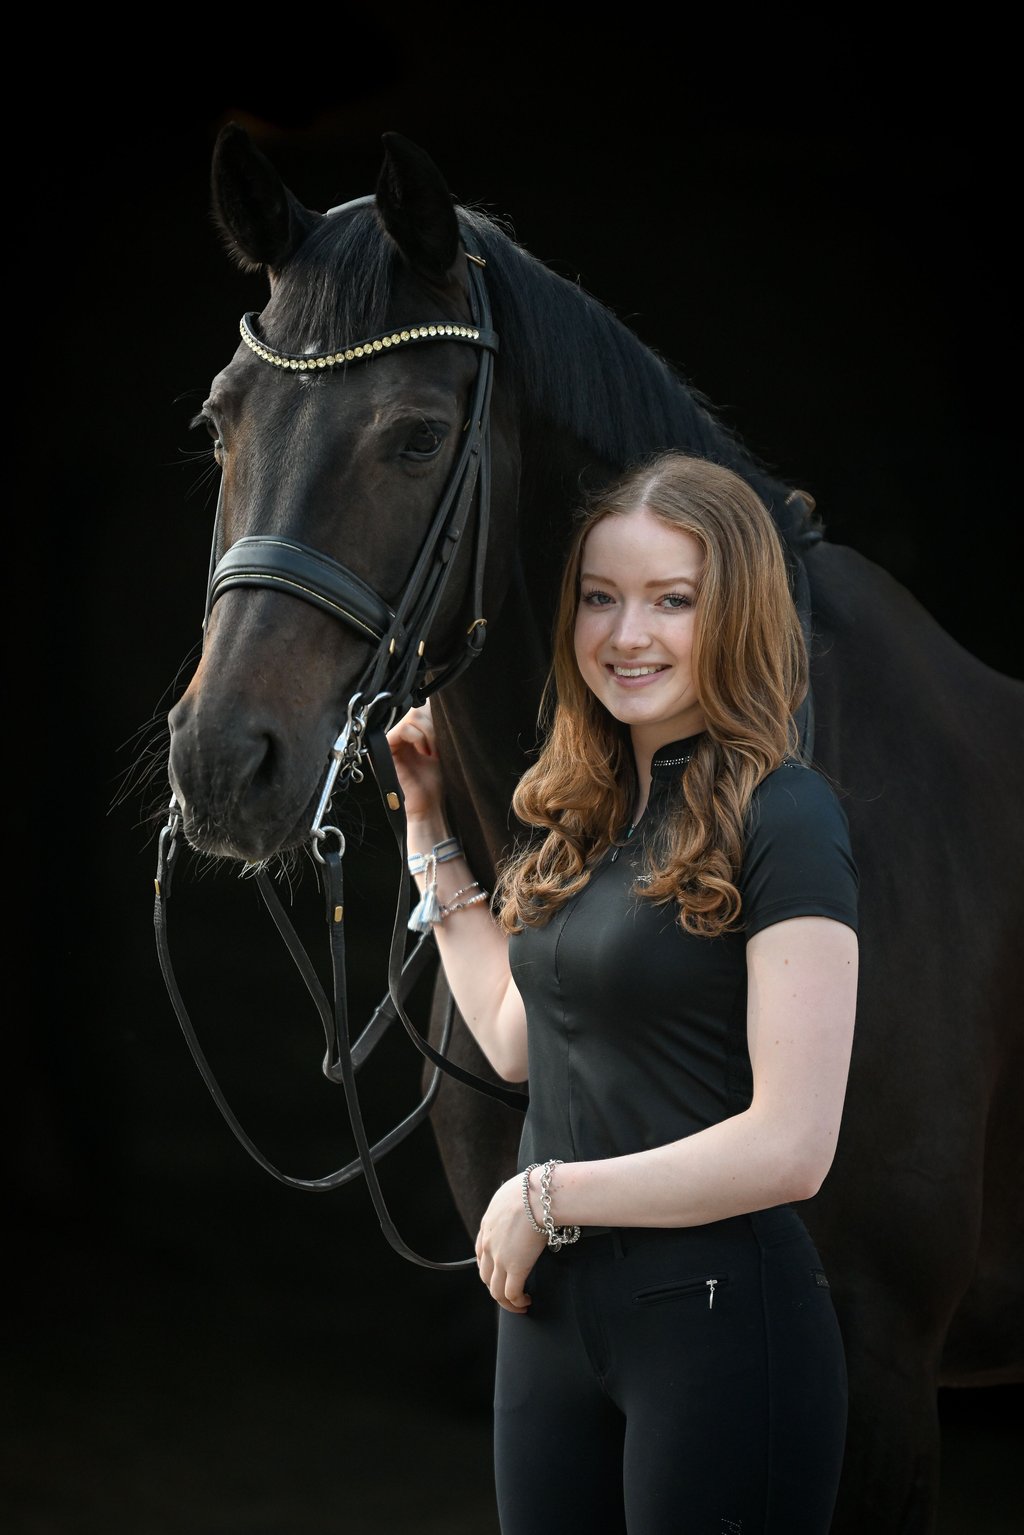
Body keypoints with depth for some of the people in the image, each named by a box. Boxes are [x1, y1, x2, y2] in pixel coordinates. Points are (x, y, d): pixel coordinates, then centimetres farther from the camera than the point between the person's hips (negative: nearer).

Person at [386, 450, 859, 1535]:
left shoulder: (782, 817, -14)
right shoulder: (581, 816, 10)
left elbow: (790, 1147, -19)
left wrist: (544, 1195, -11)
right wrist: (431, 827, 19)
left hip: (719, 1315, -8)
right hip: (550, 1305, 8)